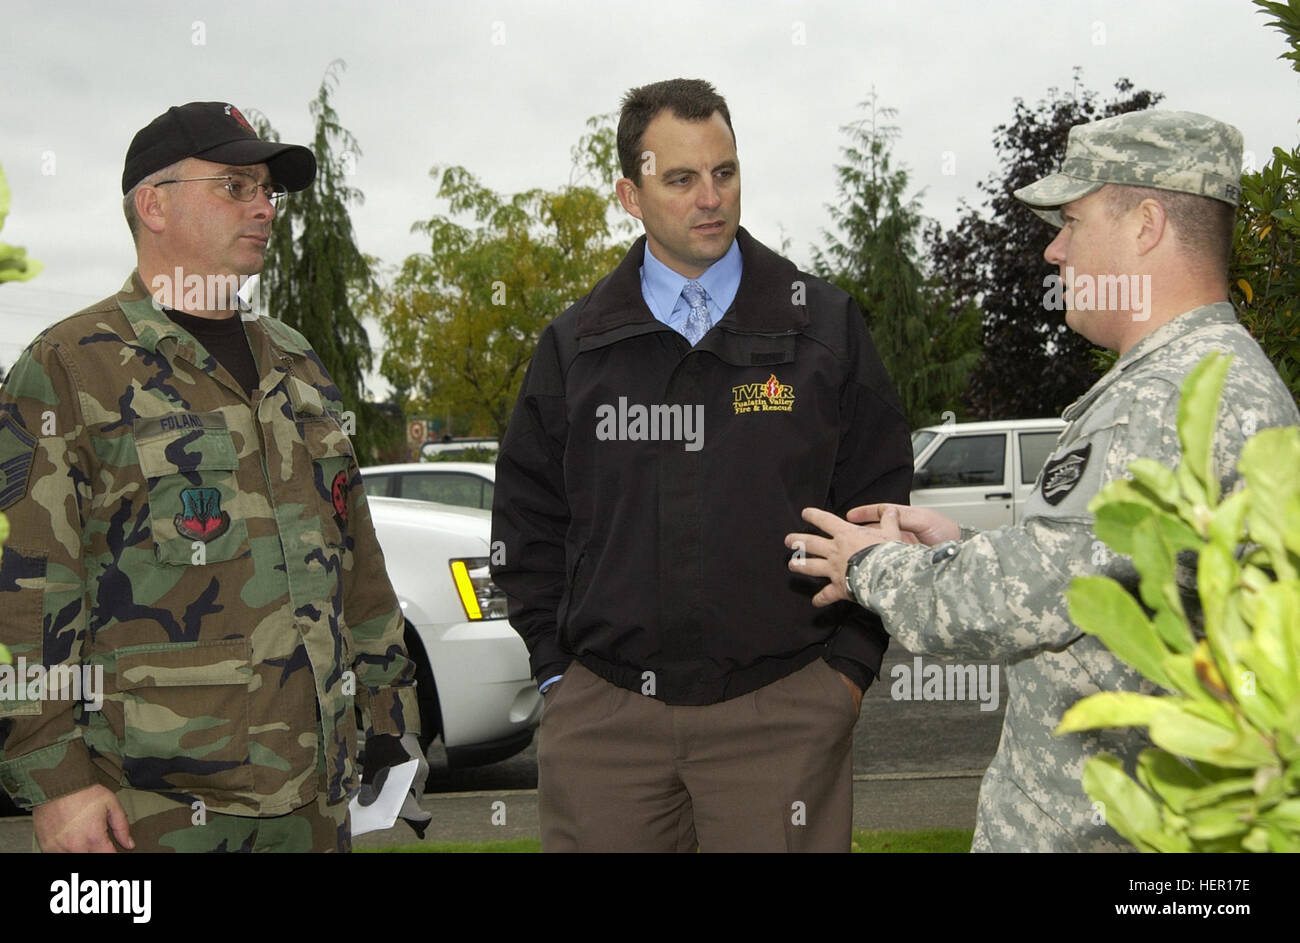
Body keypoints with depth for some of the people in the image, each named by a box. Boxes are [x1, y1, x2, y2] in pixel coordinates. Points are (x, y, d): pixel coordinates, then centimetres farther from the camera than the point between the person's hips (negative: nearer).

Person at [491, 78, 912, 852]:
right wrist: (556, 669, 6)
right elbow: (528, 520, 13)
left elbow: (880, 502, 6)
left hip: (783, 714, -1)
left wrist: (849, 668, 1)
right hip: (603, 716, 1)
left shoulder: (824, 325, 4)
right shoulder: (576, 346, 7)